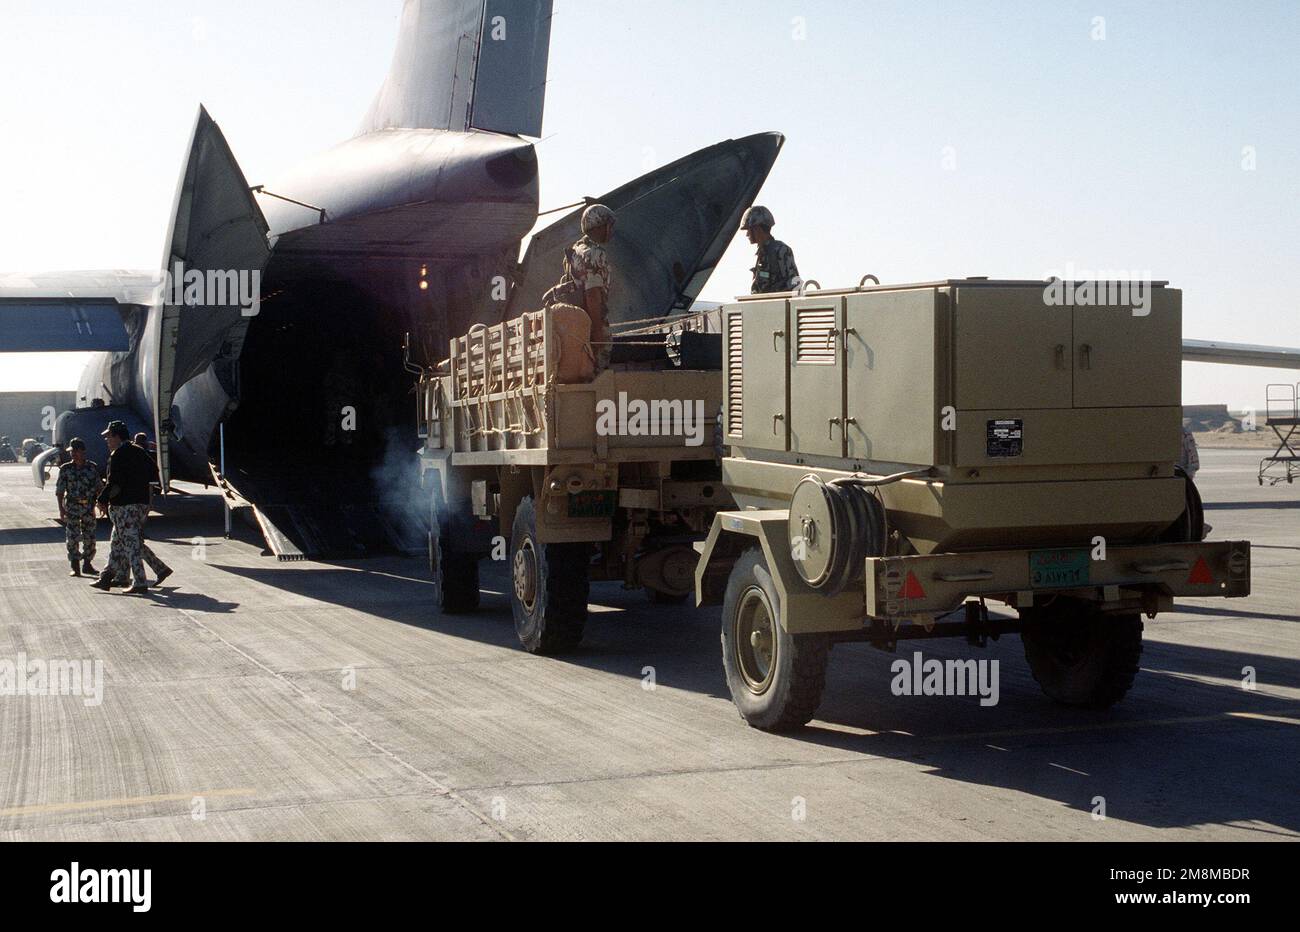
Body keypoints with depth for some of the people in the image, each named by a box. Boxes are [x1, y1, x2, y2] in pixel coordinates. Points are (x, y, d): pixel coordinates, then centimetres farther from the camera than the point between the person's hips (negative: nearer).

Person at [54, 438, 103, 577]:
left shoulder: (93, 468, 3)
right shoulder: (66, 469, 0)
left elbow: (99, 487, 8)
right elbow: (59, 490, 1)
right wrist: (61, 509, -6)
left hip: (89, 507, 1)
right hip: (72, 506, -1)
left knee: (89, 537, 5)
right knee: (72, 537, -3)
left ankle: (87, 564, 19)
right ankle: (75, 567, 3)